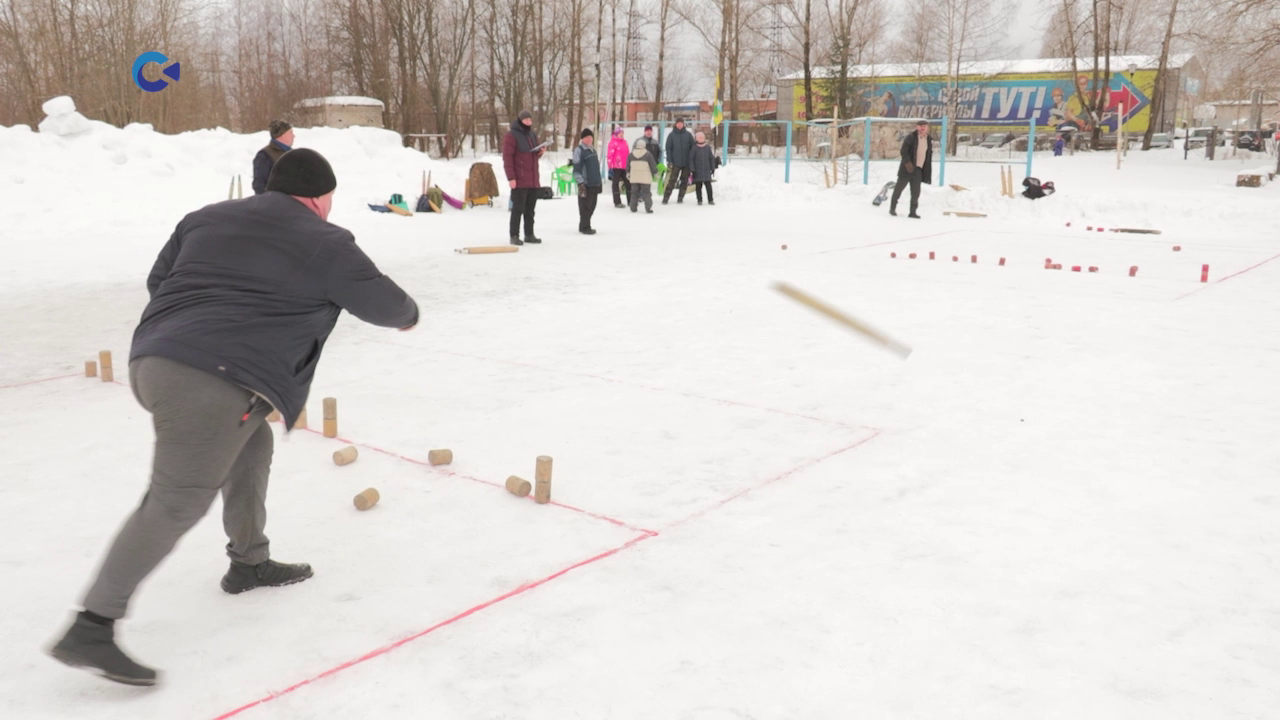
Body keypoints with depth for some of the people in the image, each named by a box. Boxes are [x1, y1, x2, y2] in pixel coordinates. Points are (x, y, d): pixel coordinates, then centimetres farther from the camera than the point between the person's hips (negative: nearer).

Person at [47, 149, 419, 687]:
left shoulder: (206, 218, 19)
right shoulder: (326, 245, 3)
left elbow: (158, 280, 26)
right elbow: (385, 304, 11)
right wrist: (408, 316, 33)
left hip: (151, 359, 9)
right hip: (215, 381, -9)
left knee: (250, 442, 26)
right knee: (175, 504, -6)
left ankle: (249, 563, 34)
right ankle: (91, 627, -7)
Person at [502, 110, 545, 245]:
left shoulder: (533, 135, 16)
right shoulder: (512, 136, -7)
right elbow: (507, 157, -12)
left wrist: (540, 152, 2)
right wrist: (511, 178, -18)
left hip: (533, 180, 7)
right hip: (519, 180, -7)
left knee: (530, 209, 11)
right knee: (518, 208, -4)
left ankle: (529, 234, 18)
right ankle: (514, 236, 2)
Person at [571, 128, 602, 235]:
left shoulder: (592, 149, 17)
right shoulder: (579, 150, -8)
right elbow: (576, 169, -14)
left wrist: (600, 181, 24)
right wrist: (580, 183, -20)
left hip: (595, 184, 8)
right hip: (586, 184, -8)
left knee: (591, 206, 11)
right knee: (585, 206, -6)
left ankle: (585, 226, 20)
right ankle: (584, 227, 0)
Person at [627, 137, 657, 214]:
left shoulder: (631, 154, 4)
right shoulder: (648, 154, -7)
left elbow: (628, 164, 12)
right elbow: (653, 165, -4)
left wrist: (628, 172, 25)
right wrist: (655, 173, 6)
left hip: (634, 178, 3)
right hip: (645, 178, -3)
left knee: (634, 193, 12)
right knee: (646, 193, 0)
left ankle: (633, 208, 12)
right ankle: (648, 208, -6)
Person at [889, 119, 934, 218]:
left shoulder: (929, 140, 10)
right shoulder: (911, 137, -6)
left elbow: (929, 156, 14)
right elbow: (903, 151, -12)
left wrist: (928, 172, 10)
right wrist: (907, 162, -24)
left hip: (918, 170, 4)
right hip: (908, 168, -4)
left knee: (916, 192, 0)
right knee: (899, 187, 4)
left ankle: (913, 212, 4)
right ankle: (892, 207, 15)